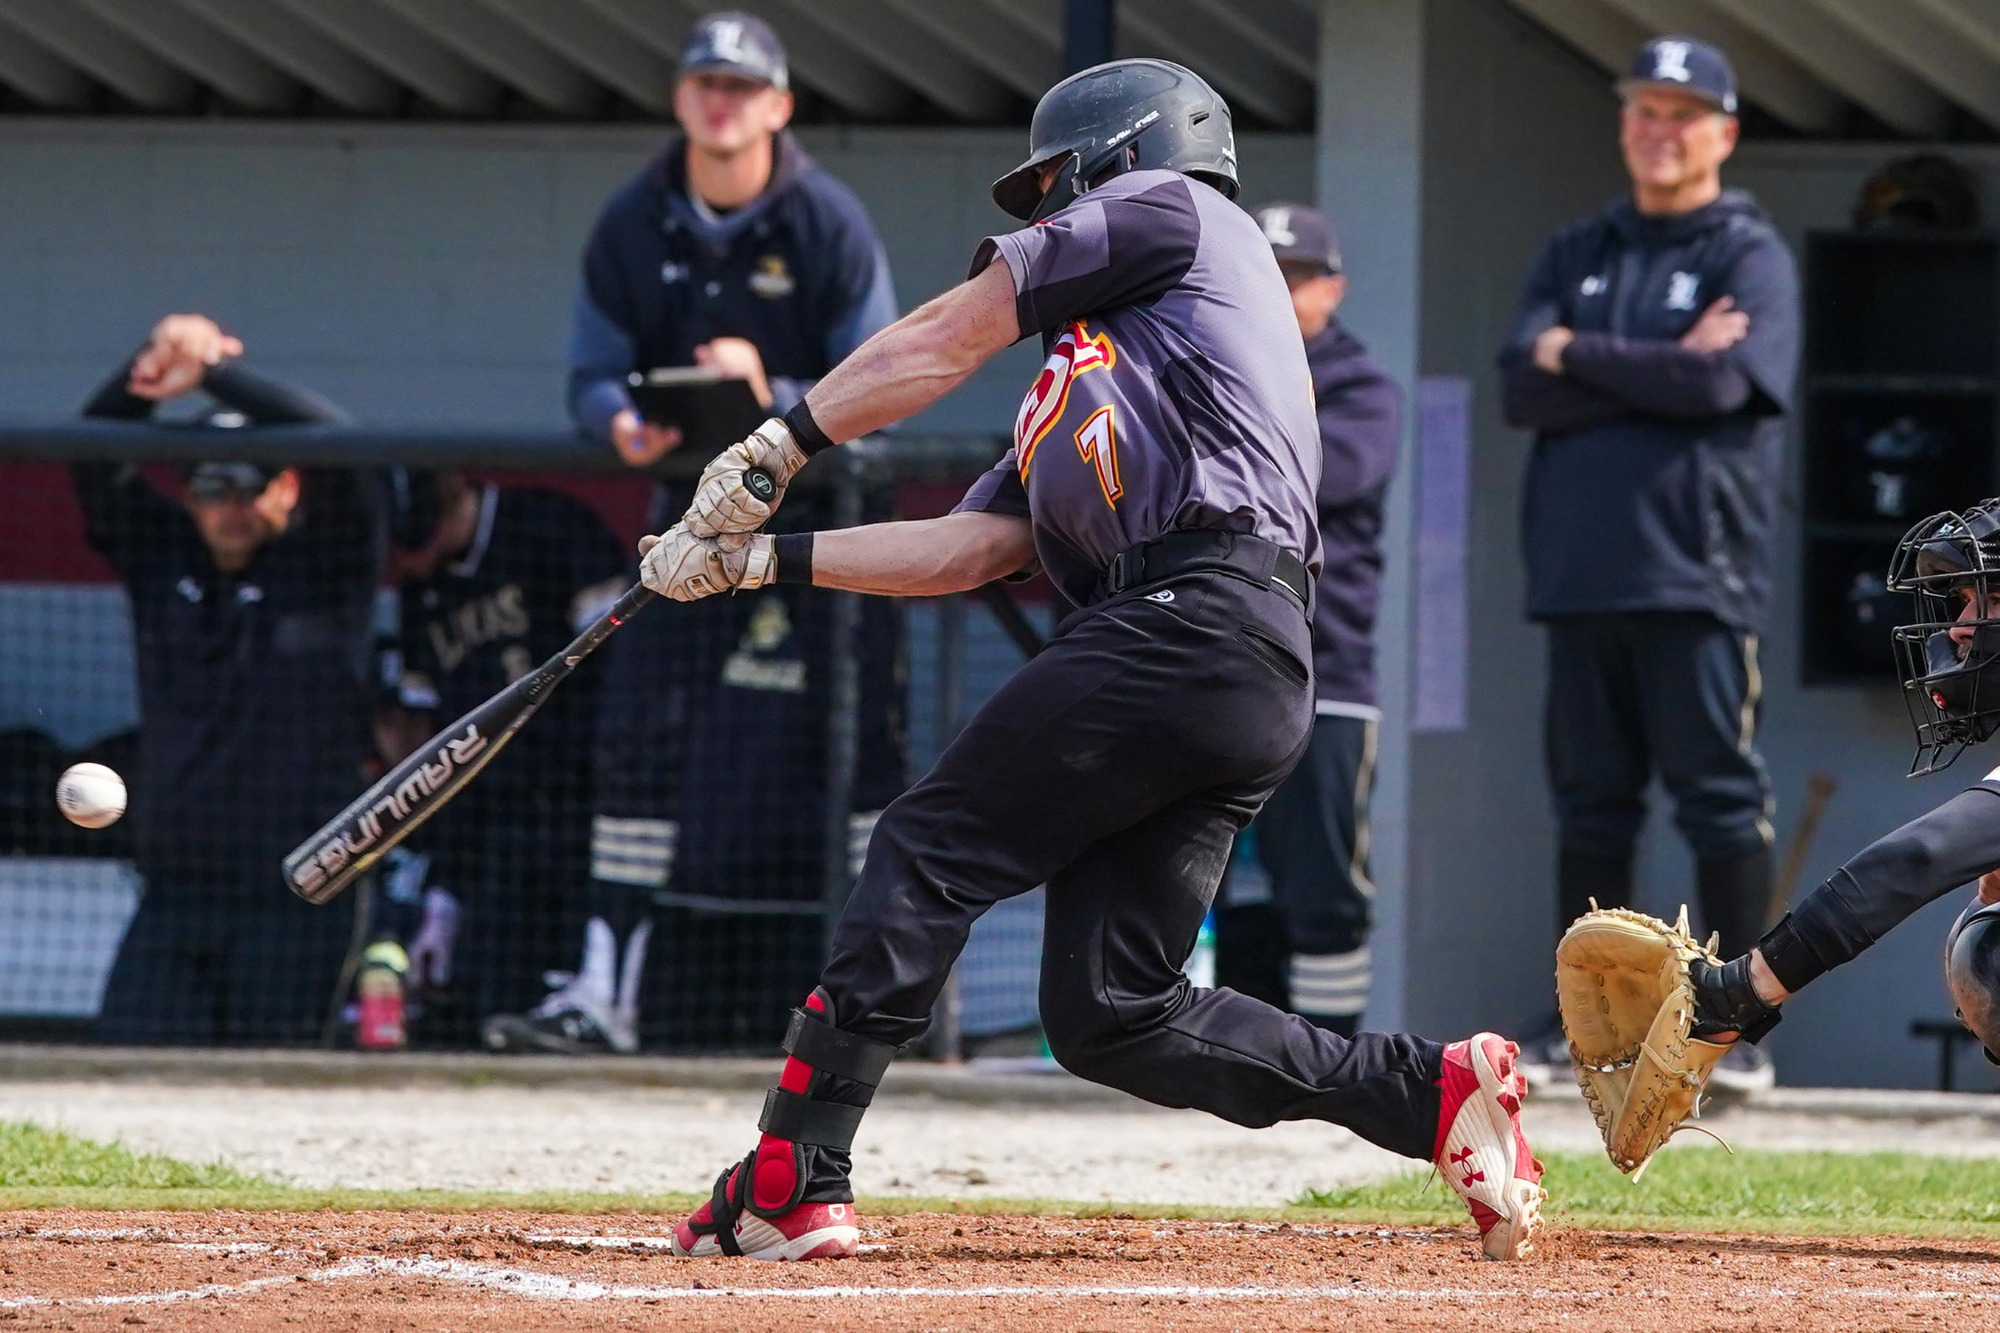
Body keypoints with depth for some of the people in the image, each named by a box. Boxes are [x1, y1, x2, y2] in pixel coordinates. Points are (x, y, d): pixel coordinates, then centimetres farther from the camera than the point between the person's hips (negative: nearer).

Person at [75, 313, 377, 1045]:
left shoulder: (324, 564, 1)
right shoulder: (160, 555, 11)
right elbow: (93, 451, 3)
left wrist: (214, 371, -15)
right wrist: (154, 363, -13)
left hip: (293, 901, -3)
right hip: (174, 895, 4)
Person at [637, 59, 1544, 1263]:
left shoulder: (1166, 207, 13)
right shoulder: (1083, 389, 35)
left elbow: (945, 341, 9)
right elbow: (965, 549, 27)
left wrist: (778, 447, 14)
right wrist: (757, 558, 24)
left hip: (1195, 616, -9)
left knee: (929, 850, -9)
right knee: (1110, 1015, 3)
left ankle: (792, 1187, -15)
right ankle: (1440, 1090, -1)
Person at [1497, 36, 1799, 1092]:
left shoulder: (1750, 257, 4)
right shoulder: (1575, 256, 18)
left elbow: (1722, 383, -13)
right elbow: (1523, 389, 3)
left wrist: (1580, 356, -3)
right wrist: (1664, 369, -6)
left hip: (1696, 571, -5)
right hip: (1580, 570, 5)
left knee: (1719, 798, -6)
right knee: (1590, 799, 7)